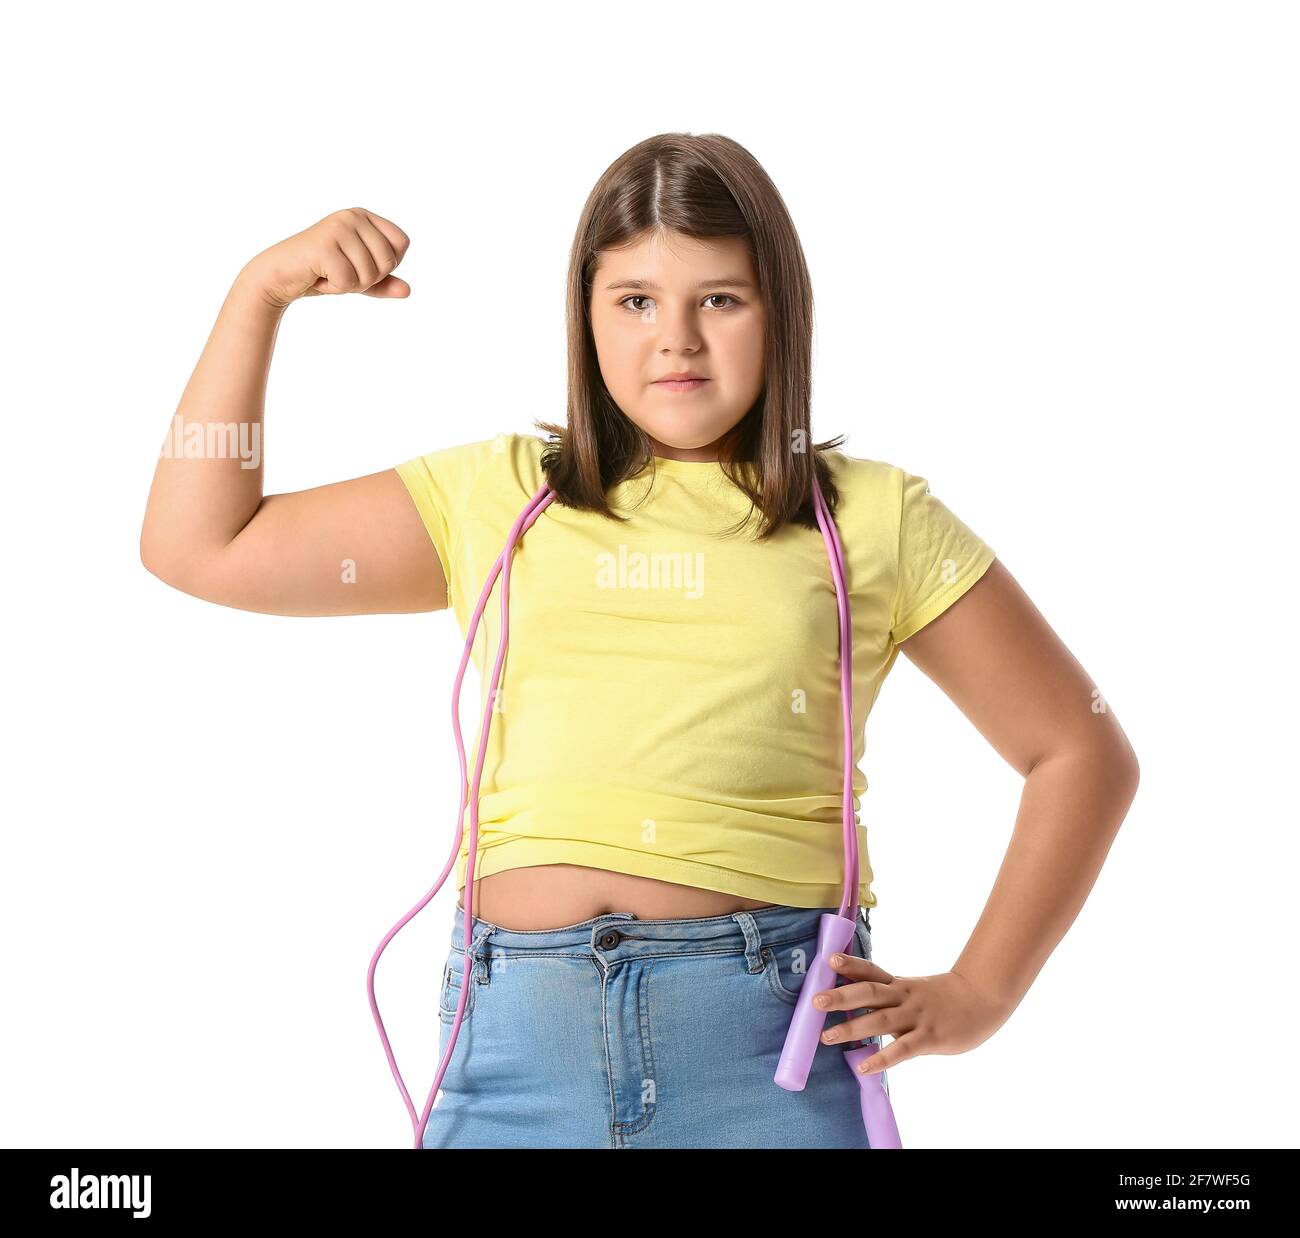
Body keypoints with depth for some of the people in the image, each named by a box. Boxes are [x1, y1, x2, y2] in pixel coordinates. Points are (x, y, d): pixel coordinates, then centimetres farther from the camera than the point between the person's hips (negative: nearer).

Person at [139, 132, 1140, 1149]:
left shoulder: (874, 519, 9)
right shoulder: (493, 499, 15)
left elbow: (1083, 753, 13)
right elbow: (199, 547, 15)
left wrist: (976, 994, 5)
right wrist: (261, 292, 12)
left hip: (771, 1041, -1)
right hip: (520, 1038, 2)